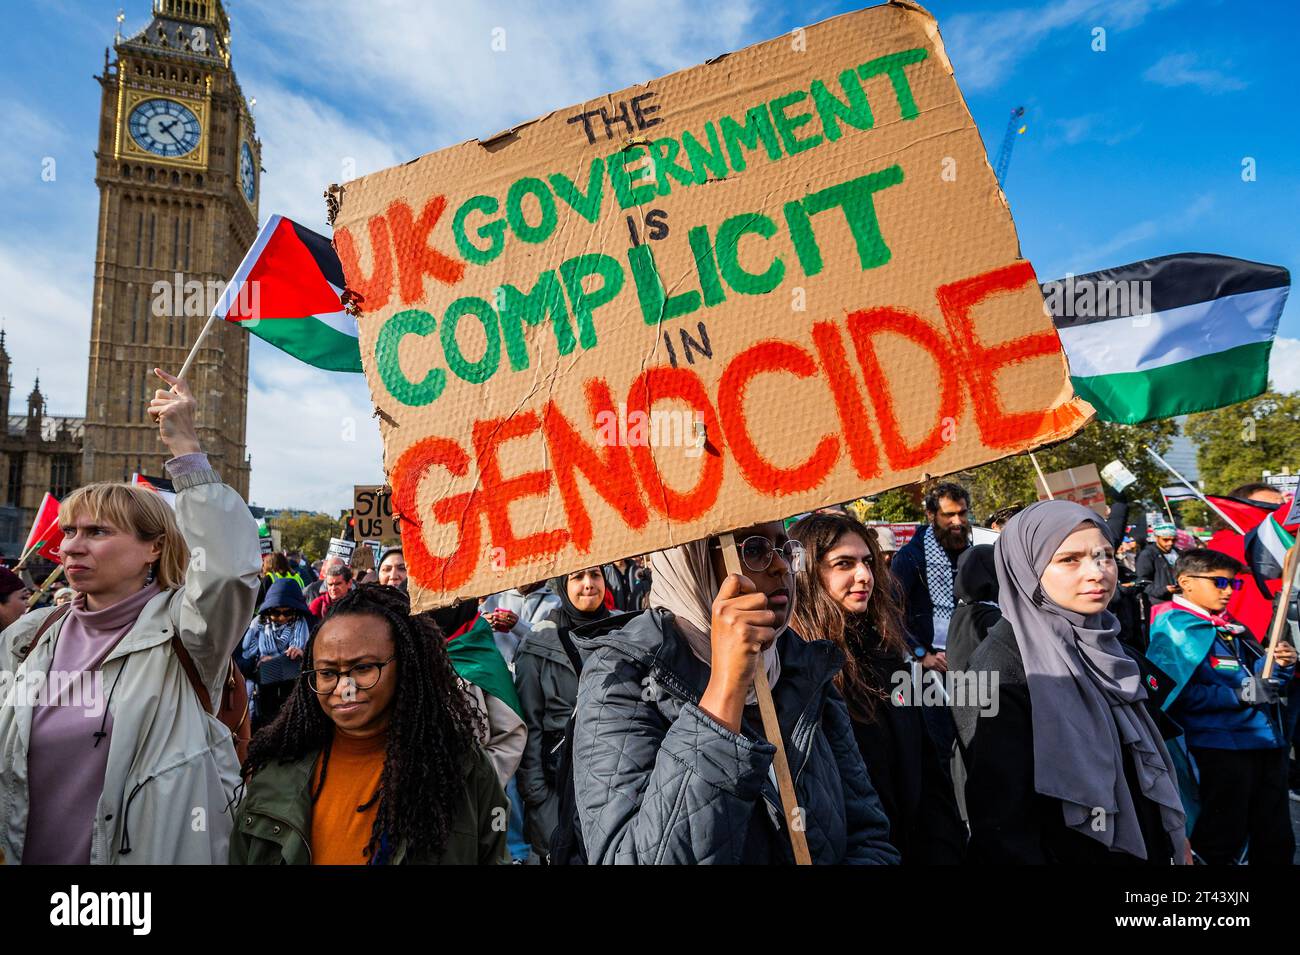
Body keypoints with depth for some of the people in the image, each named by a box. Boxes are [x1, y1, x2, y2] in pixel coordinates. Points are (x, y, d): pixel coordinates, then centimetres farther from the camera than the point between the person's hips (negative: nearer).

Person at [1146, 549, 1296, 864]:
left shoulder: (1231, 626, 15)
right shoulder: (1175, 627, -11)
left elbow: (1260, 678, 23)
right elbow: (1176, 693, -22)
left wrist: (1281, 665, 3)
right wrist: (1240, 694, -20)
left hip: (1267, 742, 8)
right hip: (1222, 746, -8)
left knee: (1276, 840, 19)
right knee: (1222, 842, 1)